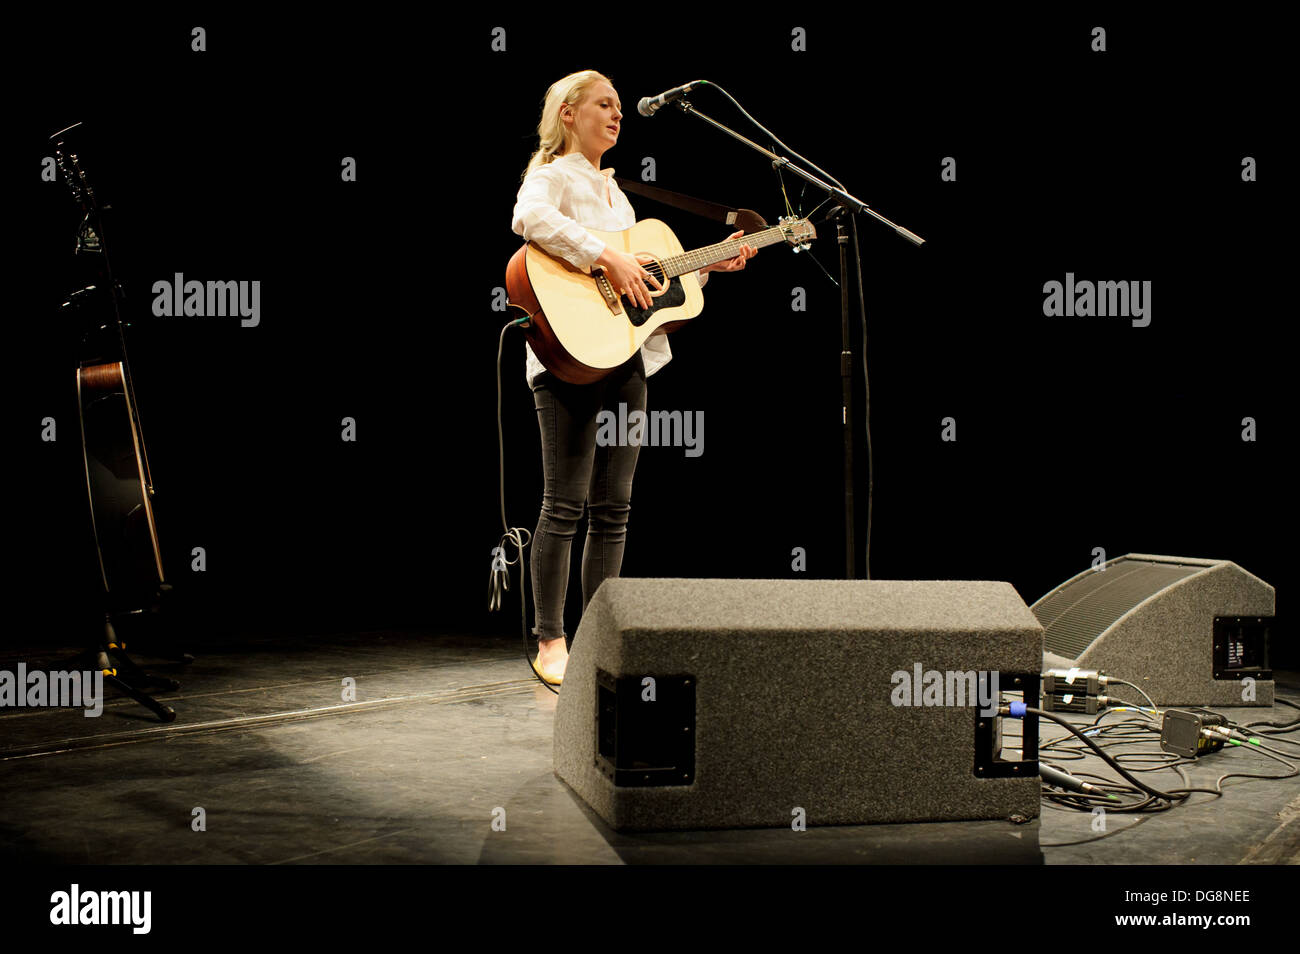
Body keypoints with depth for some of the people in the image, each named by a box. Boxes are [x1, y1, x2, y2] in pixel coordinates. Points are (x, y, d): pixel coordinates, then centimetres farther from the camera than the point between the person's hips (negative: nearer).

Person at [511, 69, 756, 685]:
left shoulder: (611, 186, 22)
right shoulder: (553, 174, -4)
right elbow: (530, 219, -28)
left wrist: (707, 265, 16)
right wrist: (608, 258, -30)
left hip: (626, 357, 8)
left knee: (613, 507, 8)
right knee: (565, 504, -6)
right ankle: (550, 646, 1)